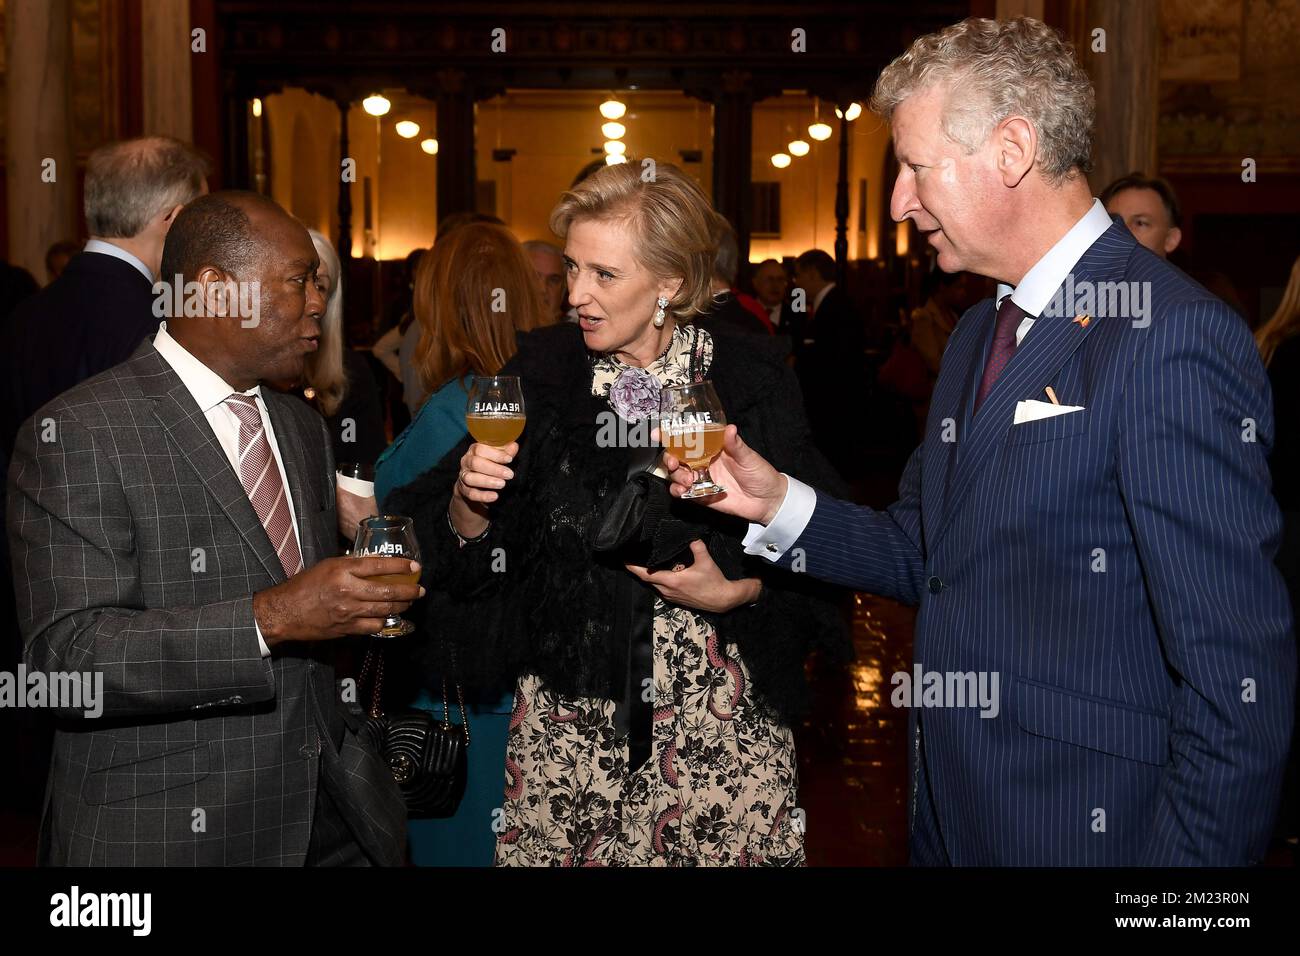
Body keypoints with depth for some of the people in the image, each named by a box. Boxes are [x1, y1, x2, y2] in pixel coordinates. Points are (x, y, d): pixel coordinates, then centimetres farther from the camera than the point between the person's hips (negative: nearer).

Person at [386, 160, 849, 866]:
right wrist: (469, 500, -15)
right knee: (555, 851, 2)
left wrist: (736, 593, -12)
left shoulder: (748, 377, -3)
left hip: (721, 711, -1)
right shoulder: (539, 371, 2)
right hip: (568, 710, 2)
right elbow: (468, 546, 4)